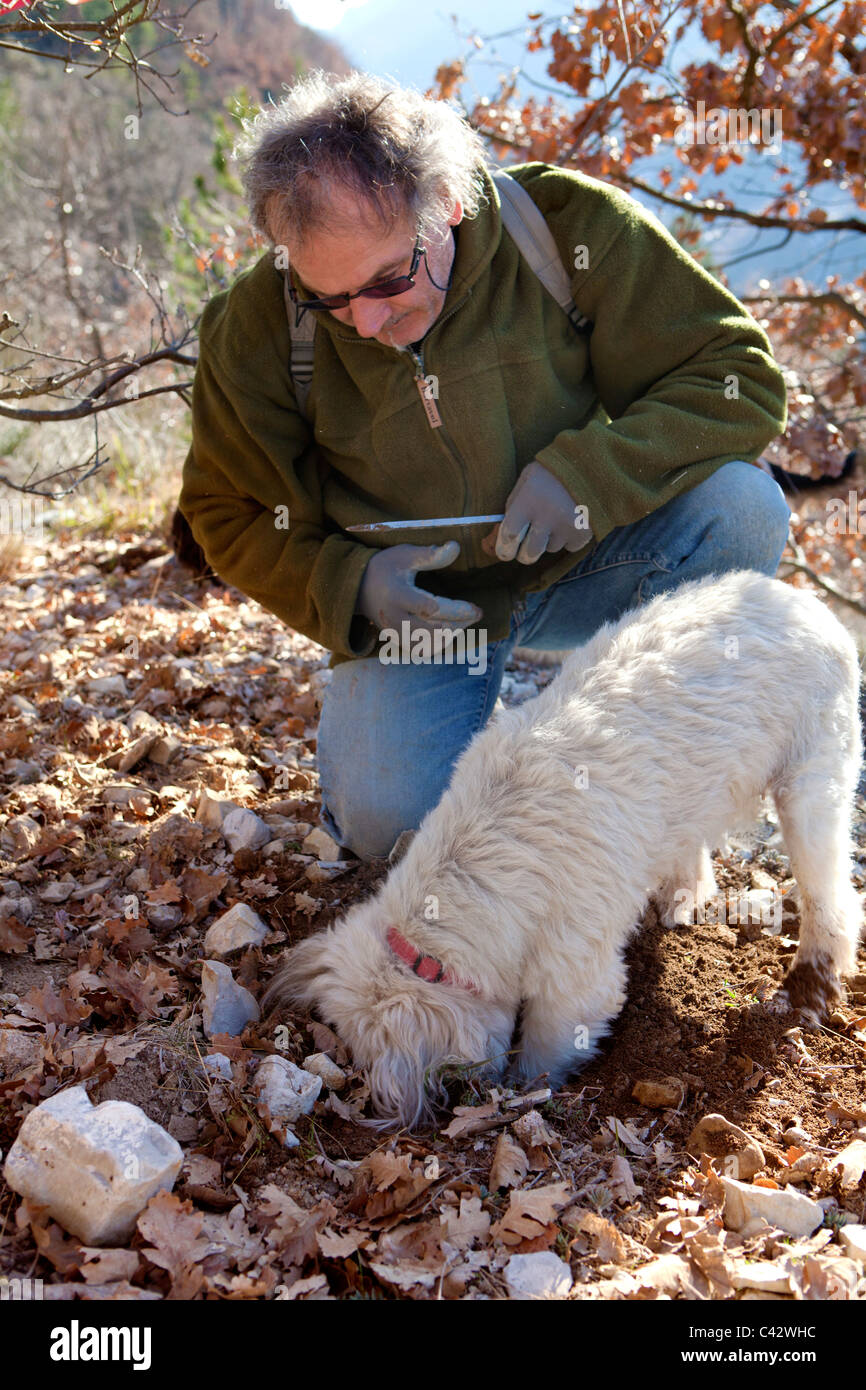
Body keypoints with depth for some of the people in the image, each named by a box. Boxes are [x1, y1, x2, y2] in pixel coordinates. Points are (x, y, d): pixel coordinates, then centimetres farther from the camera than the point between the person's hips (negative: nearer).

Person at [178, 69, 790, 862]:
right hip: (416, 599, 0)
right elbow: (226, 513, 1)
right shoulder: (258, 328, -13)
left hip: (577, 568, 1)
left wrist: (588, 470, -29)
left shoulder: (566, 226, -16)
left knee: (741, 507, -27)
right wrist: (345, 588, -18)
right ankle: (484, 755, 11)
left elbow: (743, 375, -13)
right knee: (386, 821, -25)